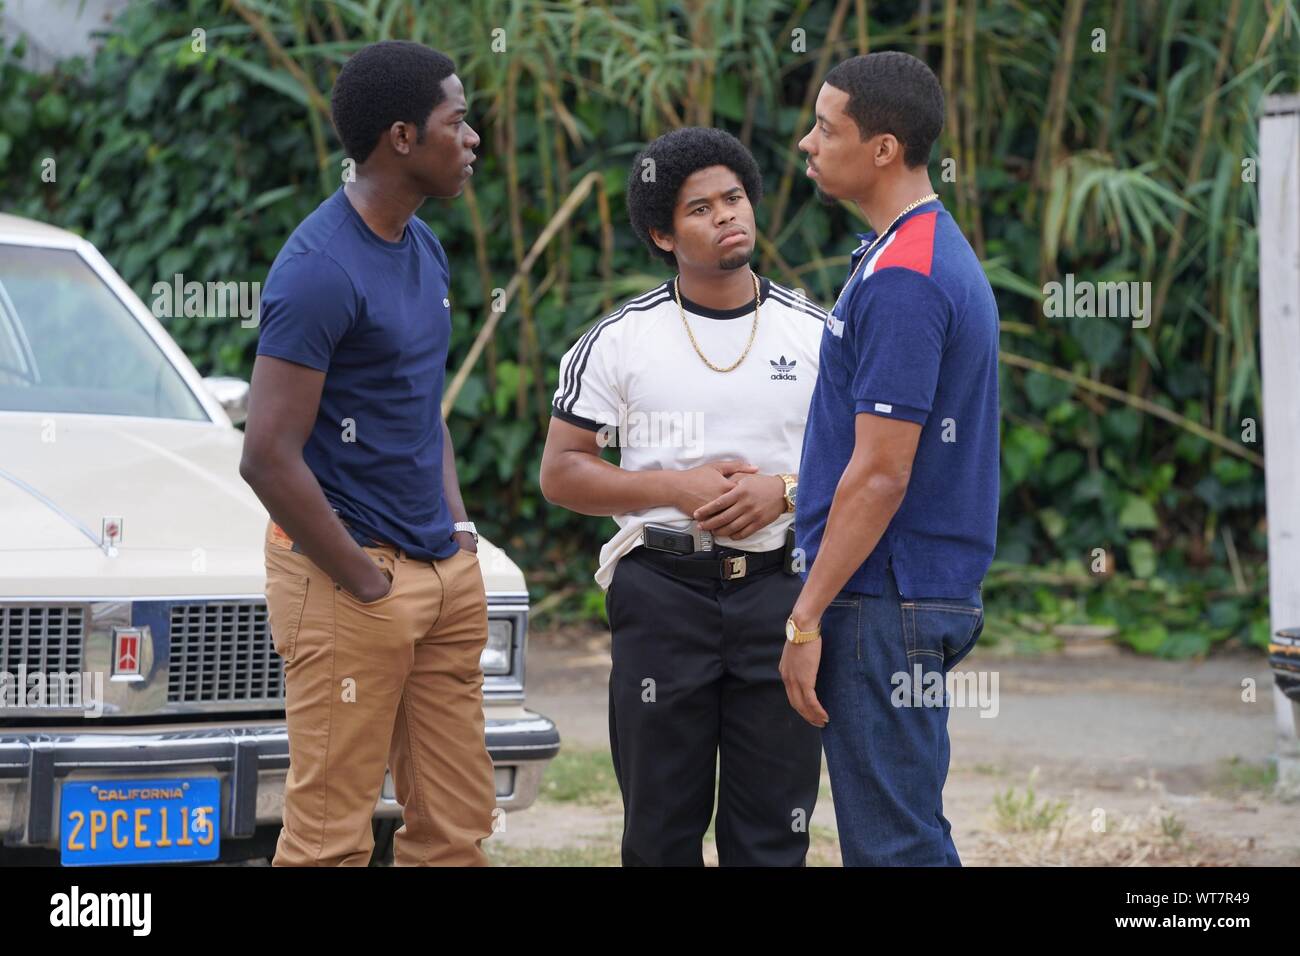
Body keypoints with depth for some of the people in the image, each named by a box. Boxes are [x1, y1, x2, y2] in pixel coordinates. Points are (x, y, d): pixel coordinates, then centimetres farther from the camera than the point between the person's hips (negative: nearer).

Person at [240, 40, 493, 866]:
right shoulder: (319, 270, -15)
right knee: (332, 837, -5)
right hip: (348, 580, -9)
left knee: (456, 827, 9)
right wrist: (366, 582, -14)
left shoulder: (424, 249, 13)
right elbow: (268, 457, -19)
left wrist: (457, 522, 11)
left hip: (444, 573, 9)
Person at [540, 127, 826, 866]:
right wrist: (678, 487, -12)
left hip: (779, 588, 0)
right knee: (661, 830, 5)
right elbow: (561, 473, 1)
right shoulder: (622, 341, 3)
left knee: (773, 833, 1)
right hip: (664, 590, 0)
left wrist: (782, 492, -12)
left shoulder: (816, 335, 5)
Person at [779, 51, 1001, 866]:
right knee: (908, 835, 14)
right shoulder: (939, 251, 15)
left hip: (886, 607, -10)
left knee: (893, 843, -6)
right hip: (924, 594, 10)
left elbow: (880, 474, -21)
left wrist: (807, 618, -17)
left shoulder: (901, 278, -18)